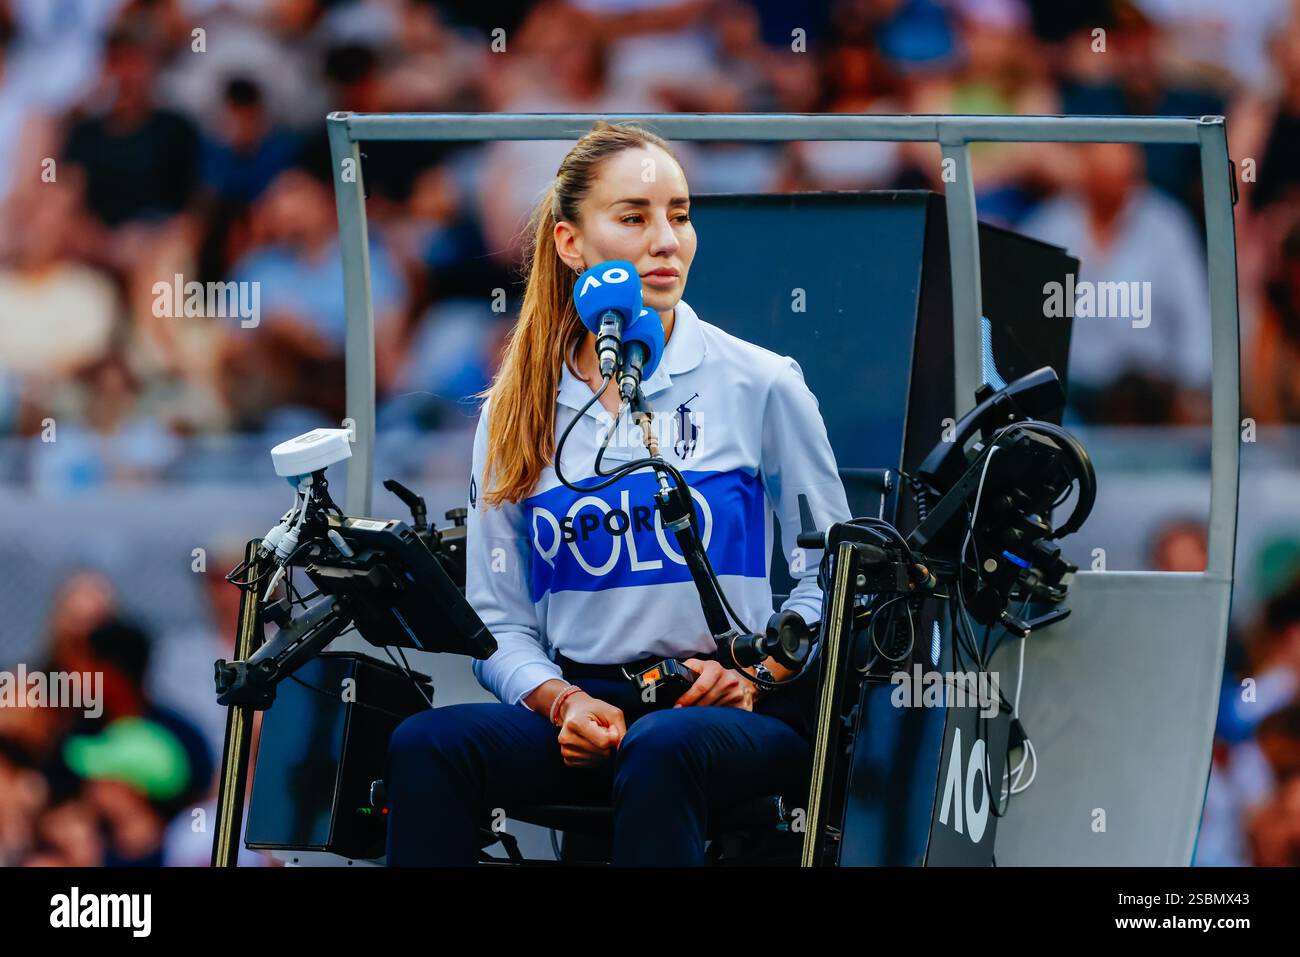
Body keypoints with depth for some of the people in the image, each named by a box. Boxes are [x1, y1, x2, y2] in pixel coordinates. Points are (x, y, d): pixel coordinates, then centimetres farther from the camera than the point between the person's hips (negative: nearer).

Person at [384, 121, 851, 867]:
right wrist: (562, 701, -9)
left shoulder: (762, 387, 6)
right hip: (581, 708, 3)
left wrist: (754, 671, -11)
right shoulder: (517, 414, 13)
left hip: (740, 714, -3)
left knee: (661, 751, -39)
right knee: (426, 745, -28)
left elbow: (830, 576, 7)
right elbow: (498, 620, 11)